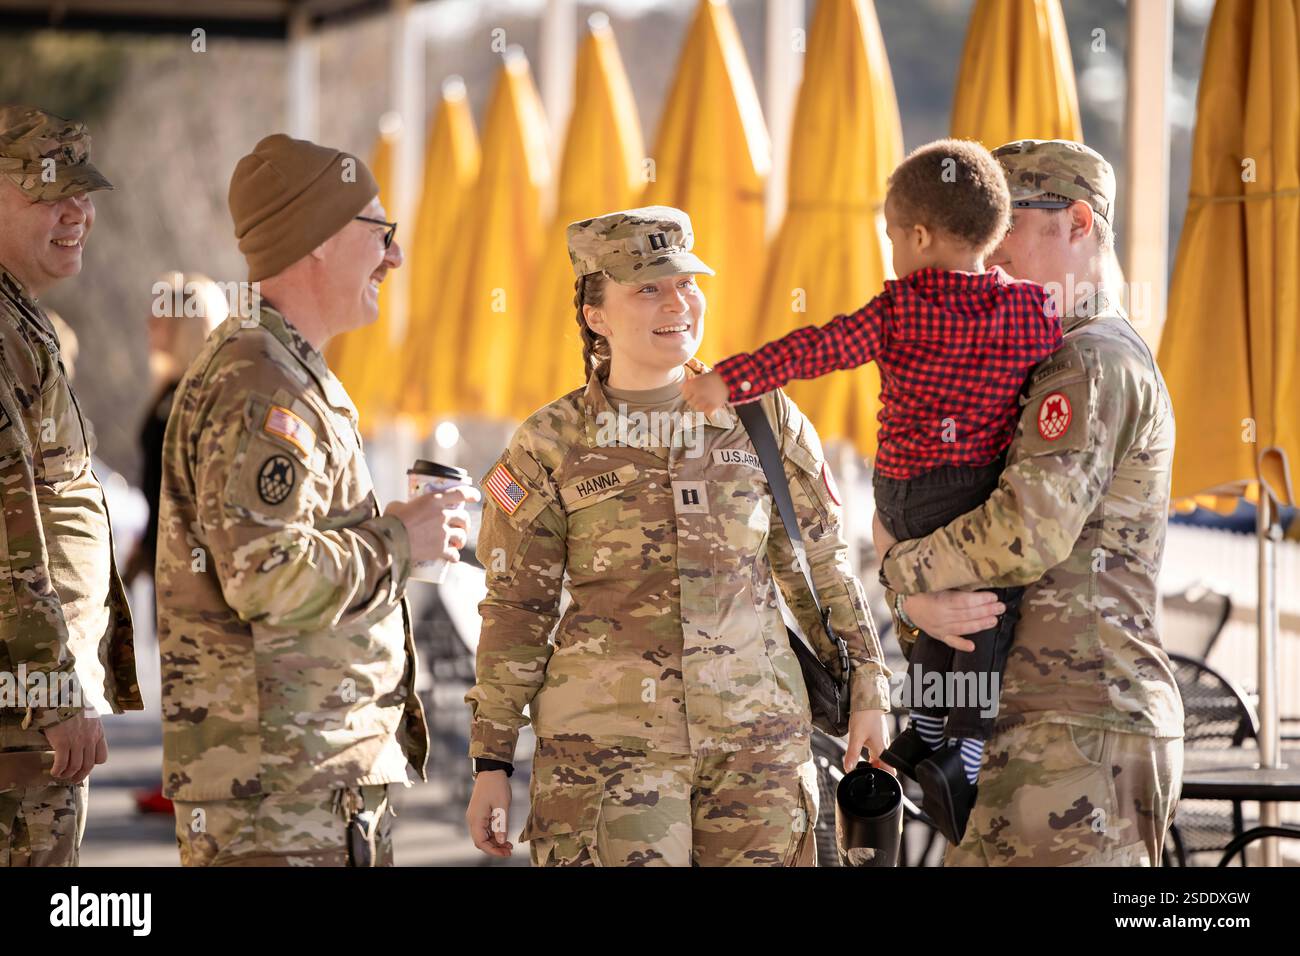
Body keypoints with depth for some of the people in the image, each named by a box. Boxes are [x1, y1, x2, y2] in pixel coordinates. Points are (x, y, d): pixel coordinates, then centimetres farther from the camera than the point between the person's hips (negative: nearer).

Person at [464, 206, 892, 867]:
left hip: (756, 734, 2)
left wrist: (866, 688, 10)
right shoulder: (551, 446, 0)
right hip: (607, 734, -2)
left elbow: (820, 565, 13)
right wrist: (491, 765, 1)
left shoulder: (762, 416, 6)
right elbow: (515, 611, 3)